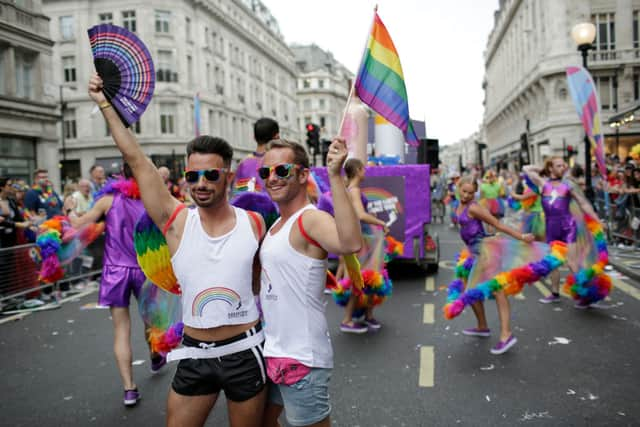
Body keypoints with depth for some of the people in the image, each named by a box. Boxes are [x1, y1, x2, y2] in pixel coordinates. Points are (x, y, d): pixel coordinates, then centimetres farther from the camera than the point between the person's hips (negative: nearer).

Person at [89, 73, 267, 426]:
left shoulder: (254, 223, -5)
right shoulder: (176, 222, -6)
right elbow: (136, 159, -8)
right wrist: (105, 104, -5)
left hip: (245, 354, 0)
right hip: (194, 356, 1)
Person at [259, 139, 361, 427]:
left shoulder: (311, 219, -18)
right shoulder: (275, 224, 10)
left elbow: (351, 243, -41)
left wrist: (335, 176, -43)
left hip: (301, 357, -9)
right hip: (271, 350, 9)